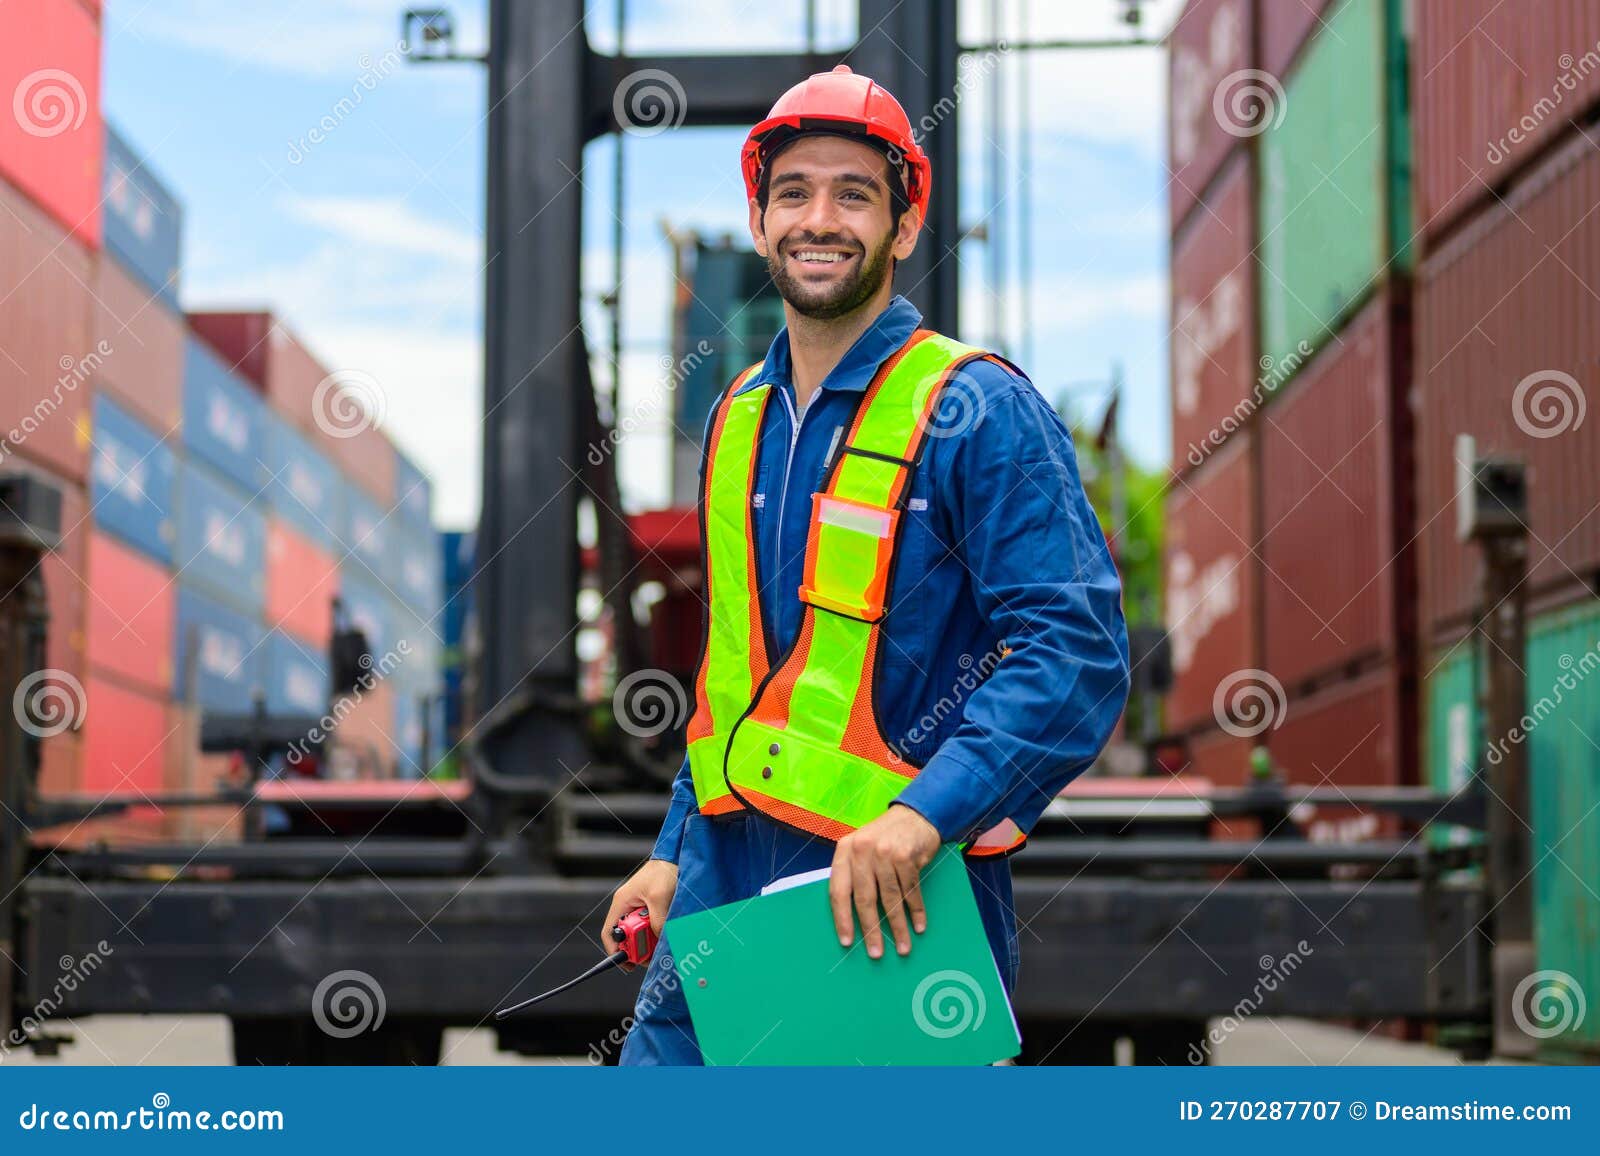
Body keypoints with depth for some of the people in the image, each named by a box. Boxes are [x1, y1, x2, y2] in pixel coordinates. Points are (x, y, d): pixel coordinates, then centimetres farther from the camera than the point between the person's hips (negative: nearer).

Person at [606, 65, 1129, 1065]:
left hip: (894, 904, -6)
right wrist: (674, 853, 16)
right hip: (724, 881, 6)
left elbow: (1078, 650, -17)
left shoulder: (976, 410, -8)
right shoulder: (739, 420, 13)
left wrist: (927, 810, -28)